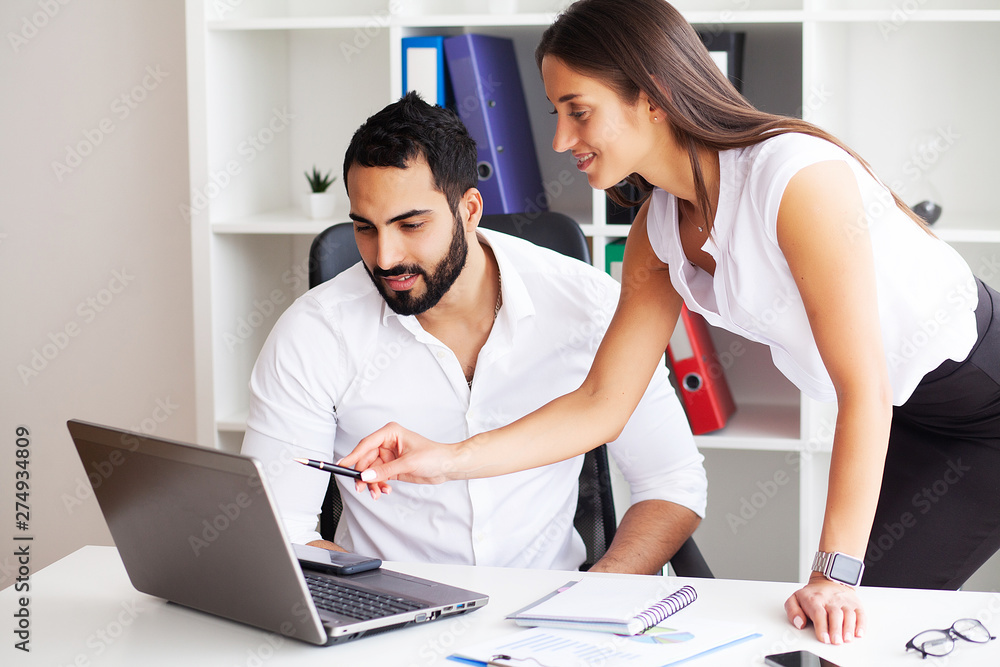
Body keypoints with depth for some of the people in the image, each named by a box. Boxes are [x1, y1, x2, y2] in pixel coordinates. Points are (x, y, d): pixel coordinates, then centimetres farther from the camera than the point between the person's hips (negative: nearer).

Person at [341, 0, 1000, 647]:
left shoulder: (797, 179, -30)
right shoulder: (658, 229, -4)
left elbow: (865, 390, -29)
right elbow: (601, 403, -1)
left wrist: (837, 574, -30)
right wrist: (450, 459, -11)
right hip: (909, 420, 7)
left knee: (847, 616, -13)